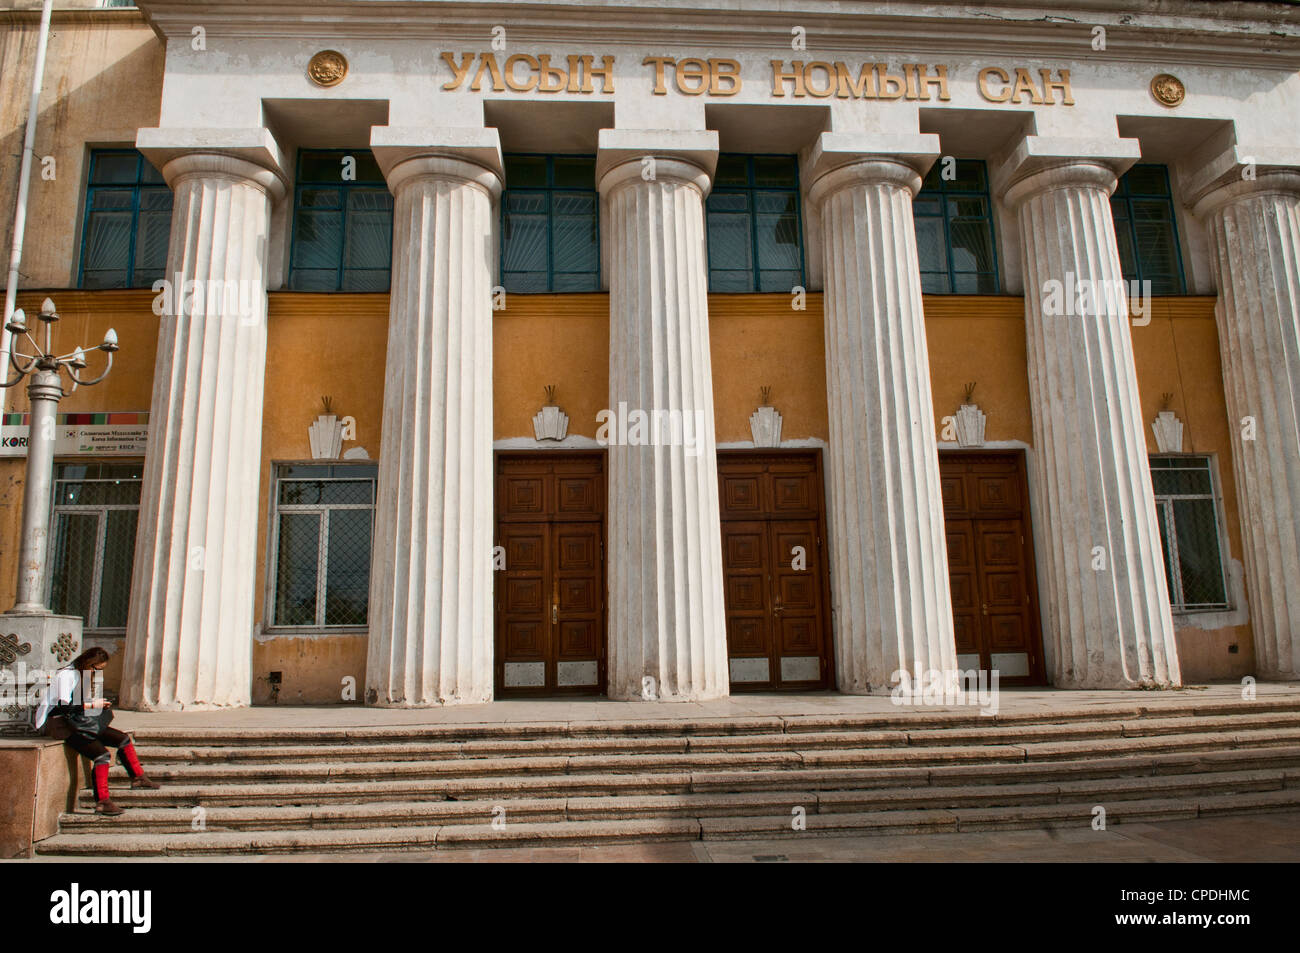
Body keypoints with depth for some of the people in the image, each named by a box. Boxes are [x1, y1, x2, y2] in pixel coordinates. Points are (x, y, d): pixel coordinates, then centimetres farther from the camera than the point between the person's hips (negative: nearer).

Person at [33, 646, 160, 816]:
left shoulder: (85, 675, 14)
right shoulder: (67, 675, -15)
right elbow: (62, 706, -24)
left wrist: (100, 705, 2)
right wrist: (92, 705, -18)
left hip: (81, 722, 9)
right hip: (63, 724, -9)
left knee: (124, 739, 3)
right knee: (102, 755, -25)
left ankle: (138, 777, 16)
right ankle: (102, 802, -22)